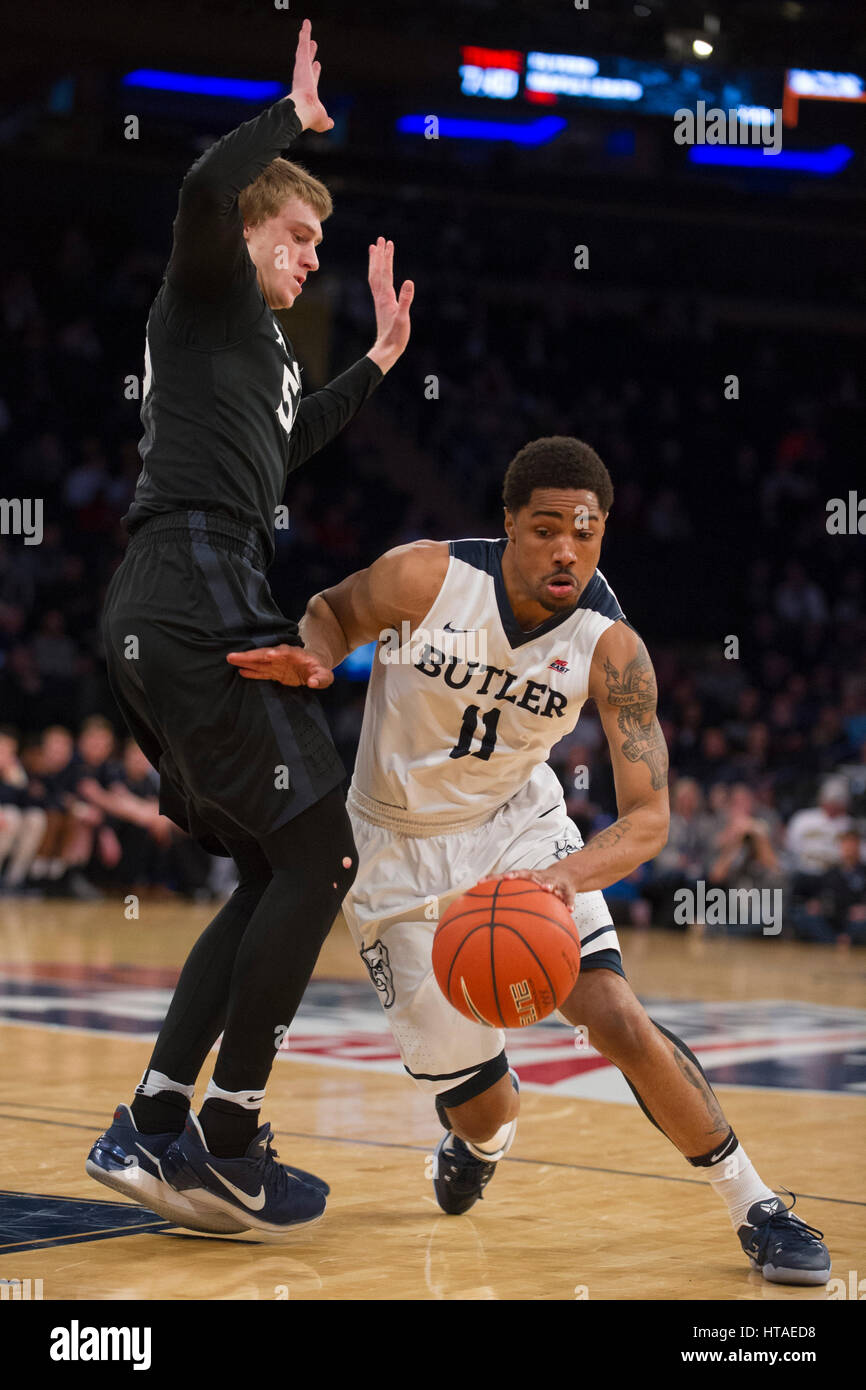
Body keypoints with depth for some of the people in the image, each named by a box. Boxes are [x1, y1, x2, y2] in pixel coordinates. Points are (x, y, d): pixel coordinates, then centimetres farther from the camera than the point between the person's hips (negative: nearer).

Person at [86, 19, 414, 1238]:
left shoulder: (262, 339, 28)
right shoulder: (207, 291, 2)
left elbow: (280, 449, 48)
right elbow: (206, 189, -22)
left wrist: (377, 365, 44)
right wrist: (295, 115, -8)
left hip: (167, 620, 10)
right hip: (197, 598, -10)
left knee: (277, 875, 11)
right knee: (319, 854, -9)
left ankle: (151, 1128, 7)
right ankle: (227, 1142, -7)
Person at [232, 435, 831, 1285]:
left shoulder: (611, 648, -21)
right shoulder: (426, 578, -23)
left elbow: (648, 817, -23)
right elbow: (335, 612, 0)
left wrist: (568, 877, -43)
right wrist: (312, 659, -25)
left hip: (519, 828, 0)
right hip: (401, 845, 0)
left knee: (615, 1016, -22)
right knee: (477, 1108, 0)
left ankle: (755, 1208, -7)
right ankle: (482, 1130, 42)